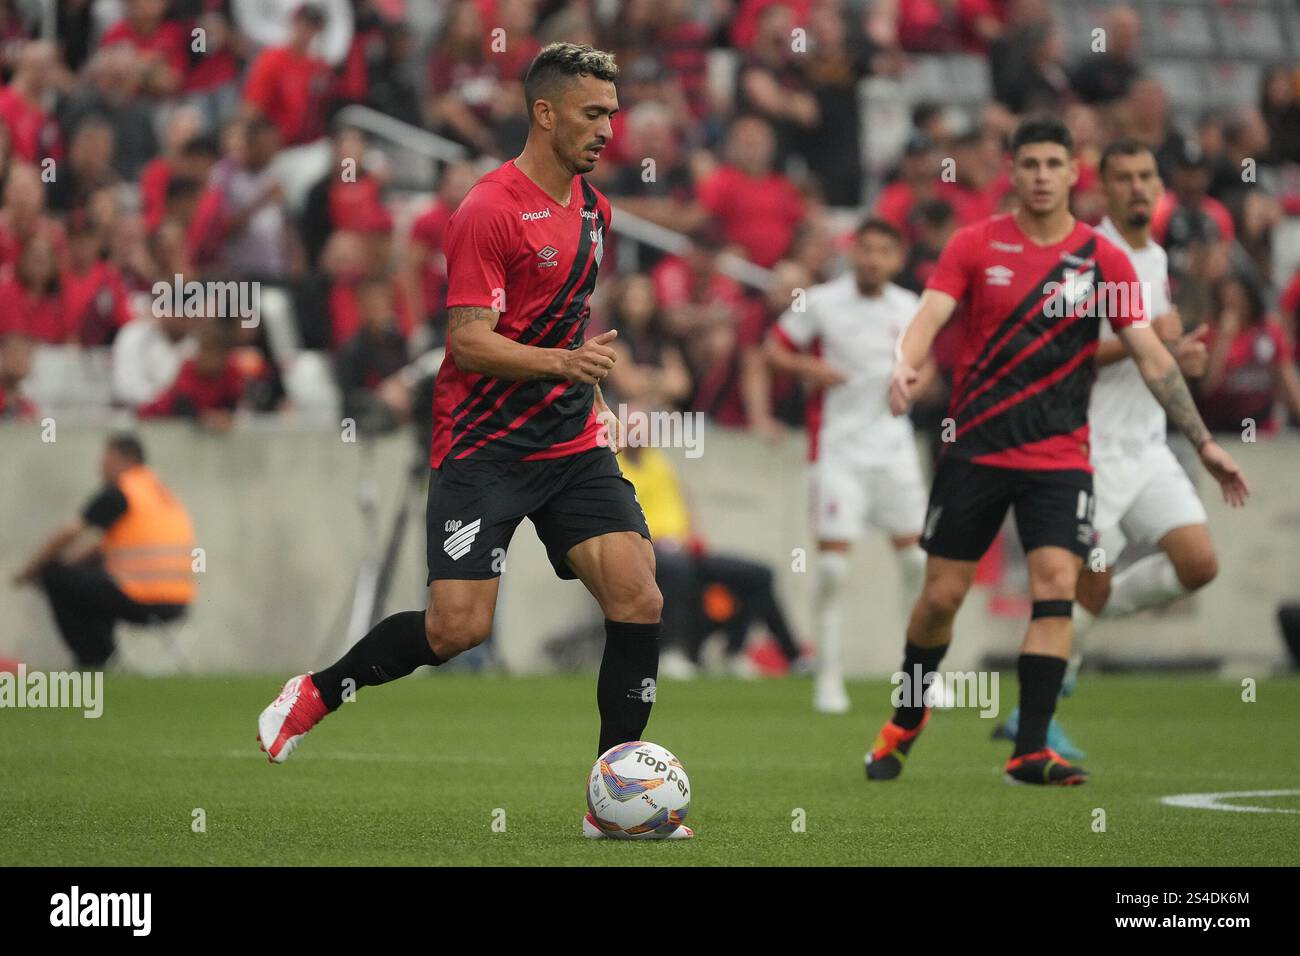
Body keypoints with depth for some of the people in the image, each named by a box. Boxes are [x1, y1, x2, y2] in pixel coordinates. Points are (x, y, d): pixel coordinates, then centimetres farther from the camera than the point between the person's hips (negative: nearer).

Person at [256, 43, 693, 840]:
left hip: (572, 445, 7)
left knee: (639, 599, -10)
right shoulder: (490, 211, -13)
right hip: (483, 446, -7)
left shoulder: (592, 209, 12)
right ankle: (316, 694, 14)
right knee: (458, 626, -13)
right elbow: (468, 340, -18)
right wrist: (560, 361, -31)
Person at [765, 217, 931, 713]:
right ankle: (829, 677, 1)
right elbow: (774, 348, 2)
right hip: (838, 445, -3)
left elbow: (924, 361, 19)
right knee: (832, 563, -7)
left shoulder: (910, 308, 5)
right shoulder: (822, 302, -5)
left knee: (916, 556, 4)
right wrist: (808, 366, -17)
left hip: (892, 444, 3)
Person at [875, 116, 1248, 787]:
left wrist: (1203, 442, -3)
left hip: (1059, 457, 0)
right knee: (941, 596, 3)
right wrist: (905, 366, -34)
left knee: (1057, 585, -15)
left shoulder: (1103, 260, 1)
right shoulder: (975, 246, 0)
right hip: (973, 448, 0)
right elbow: (930, 315, -12)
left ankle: (1030, 750, -12)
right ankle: (905, 720, 28)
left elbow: (1152, 357, 2)